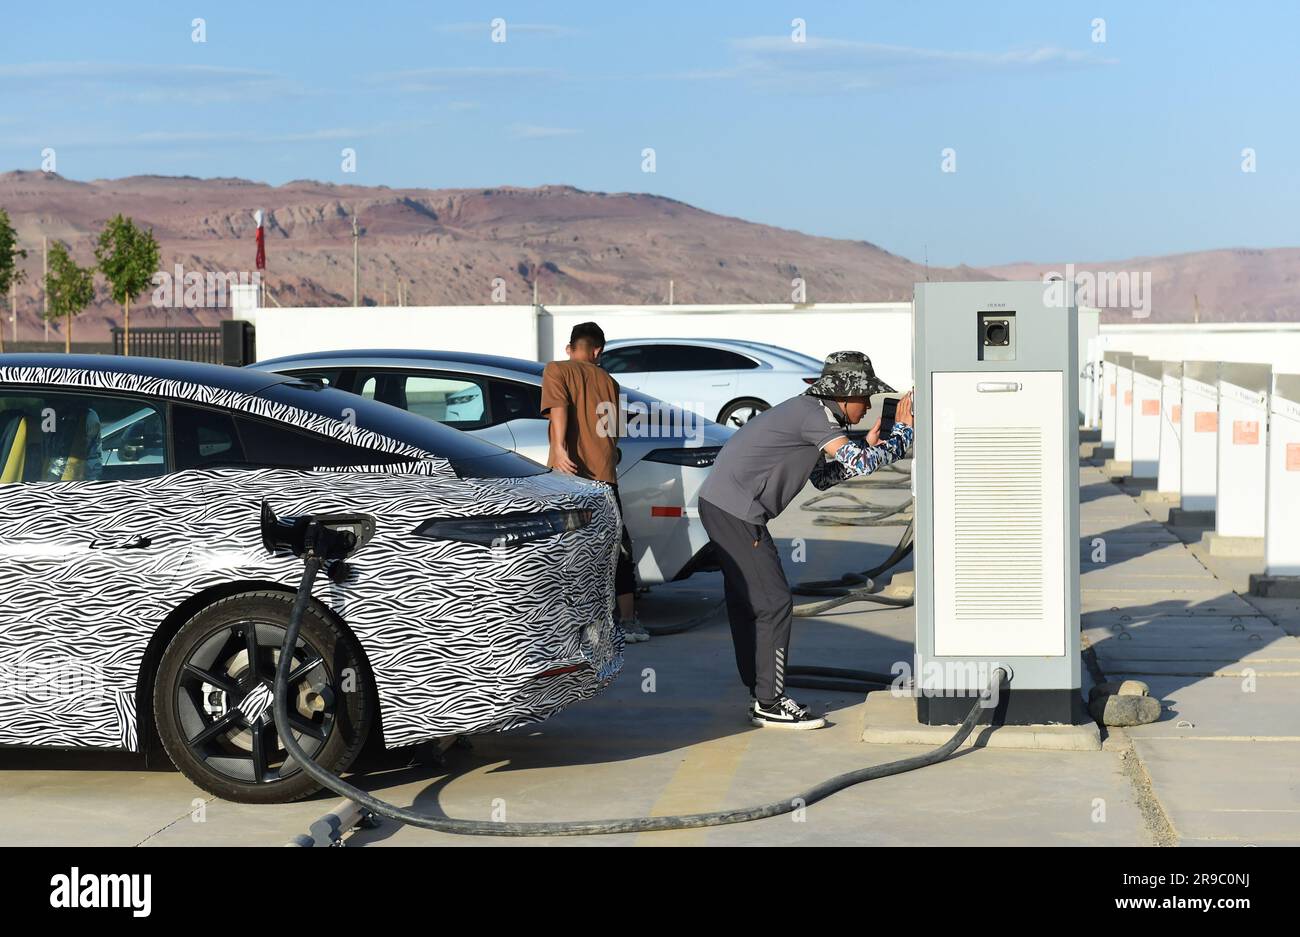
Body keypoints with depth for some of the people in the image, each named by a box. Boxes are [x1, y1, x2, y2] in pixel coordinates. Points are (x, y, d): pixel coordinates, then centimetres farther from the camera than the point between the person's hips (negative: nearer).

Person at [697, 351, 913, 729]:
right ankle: (769, 704, -3)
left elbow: (824, 477, 24)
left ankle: (762, 694, 24)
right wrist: (903, 430, -8)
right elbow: (861, 464, -20)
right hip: (736, 510, -11)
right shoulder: (814, 414, -13)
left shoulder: (808, 411, 18)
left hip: (719, 503, 11)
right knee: (774, 602, -7)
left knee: (747, 602, 15)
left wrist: (868, 445, 15)